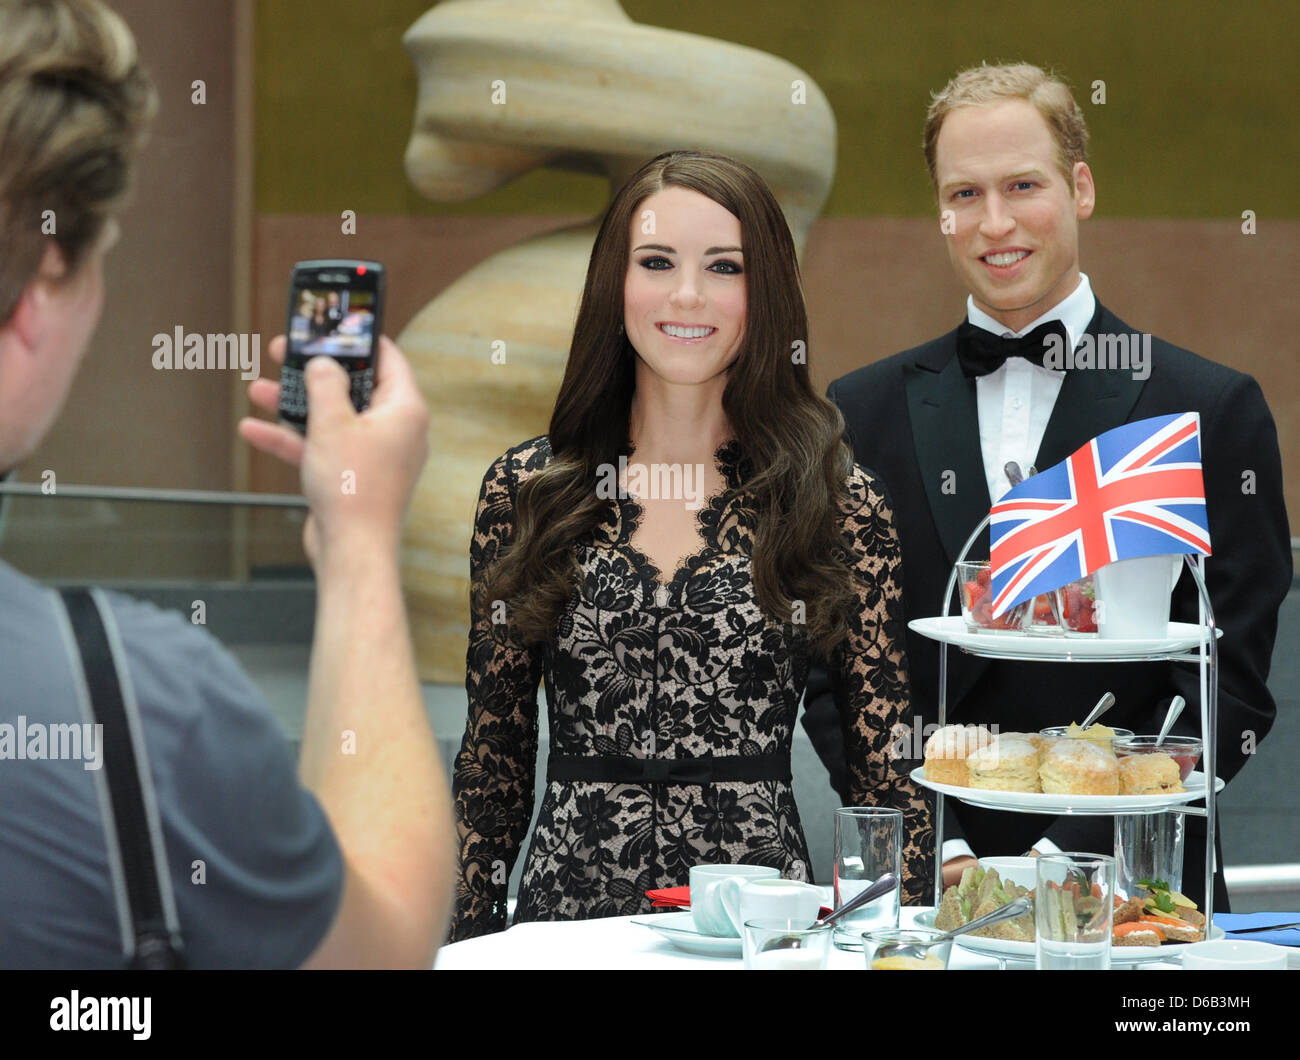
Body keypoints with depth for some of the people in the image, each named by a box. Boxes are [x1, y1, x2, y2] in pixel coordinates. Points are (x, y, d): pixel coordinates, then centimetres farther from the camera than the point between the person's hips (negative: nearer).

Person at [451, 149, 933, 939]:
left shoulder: (838, 502, 3)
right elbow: (492, 752, 10)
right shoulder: (524, 490, 7)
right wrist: (469, 939, 6)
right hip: (568, 903, 1)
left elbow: (888, 761, 4)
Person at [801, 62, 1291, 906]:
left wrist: (1067, 856, -10)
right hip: (926, 895, 2)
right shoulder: (866, 414, 10)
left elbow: (1230, 692, -1)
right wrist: (943, 854, -6)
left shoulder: (1214, 410, 3)